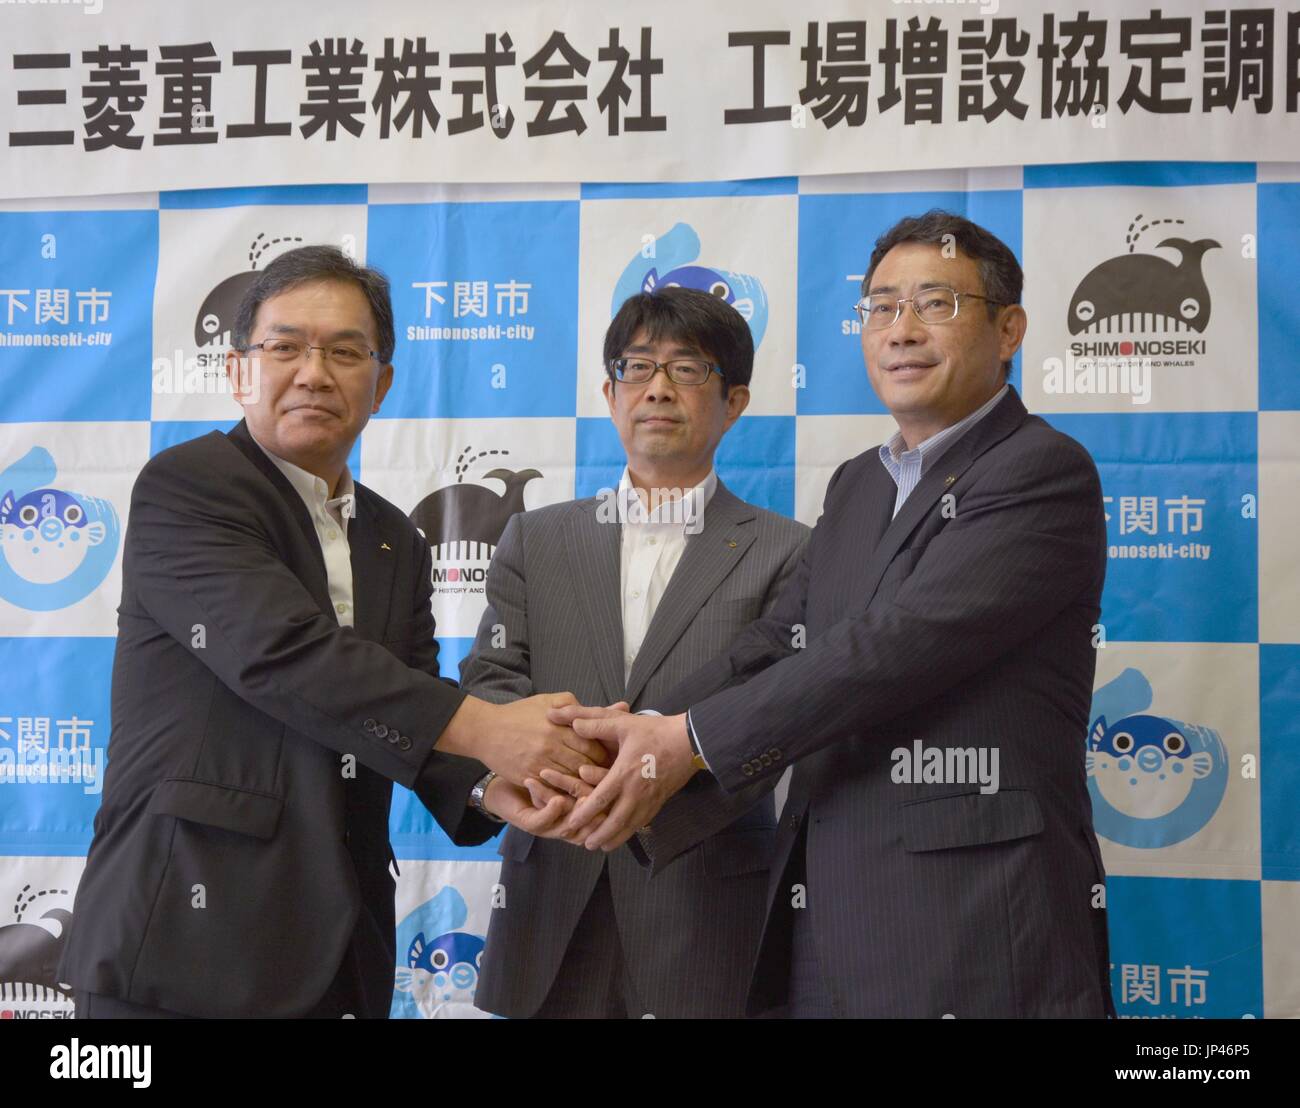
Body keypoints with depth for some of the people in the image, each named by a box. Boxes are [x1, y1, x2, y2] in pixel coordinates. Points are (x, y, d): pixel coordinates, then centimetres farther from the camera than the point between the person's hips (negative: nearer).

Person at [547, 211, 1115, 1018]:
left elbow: (897, 644, -19)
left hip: (976, 928, -6)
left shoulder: (1046, 473, -9)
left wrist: (689, 738, -18)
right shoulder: (856, 485, 16)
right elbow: (776, 646, 5)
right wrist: (640, 745, -11)